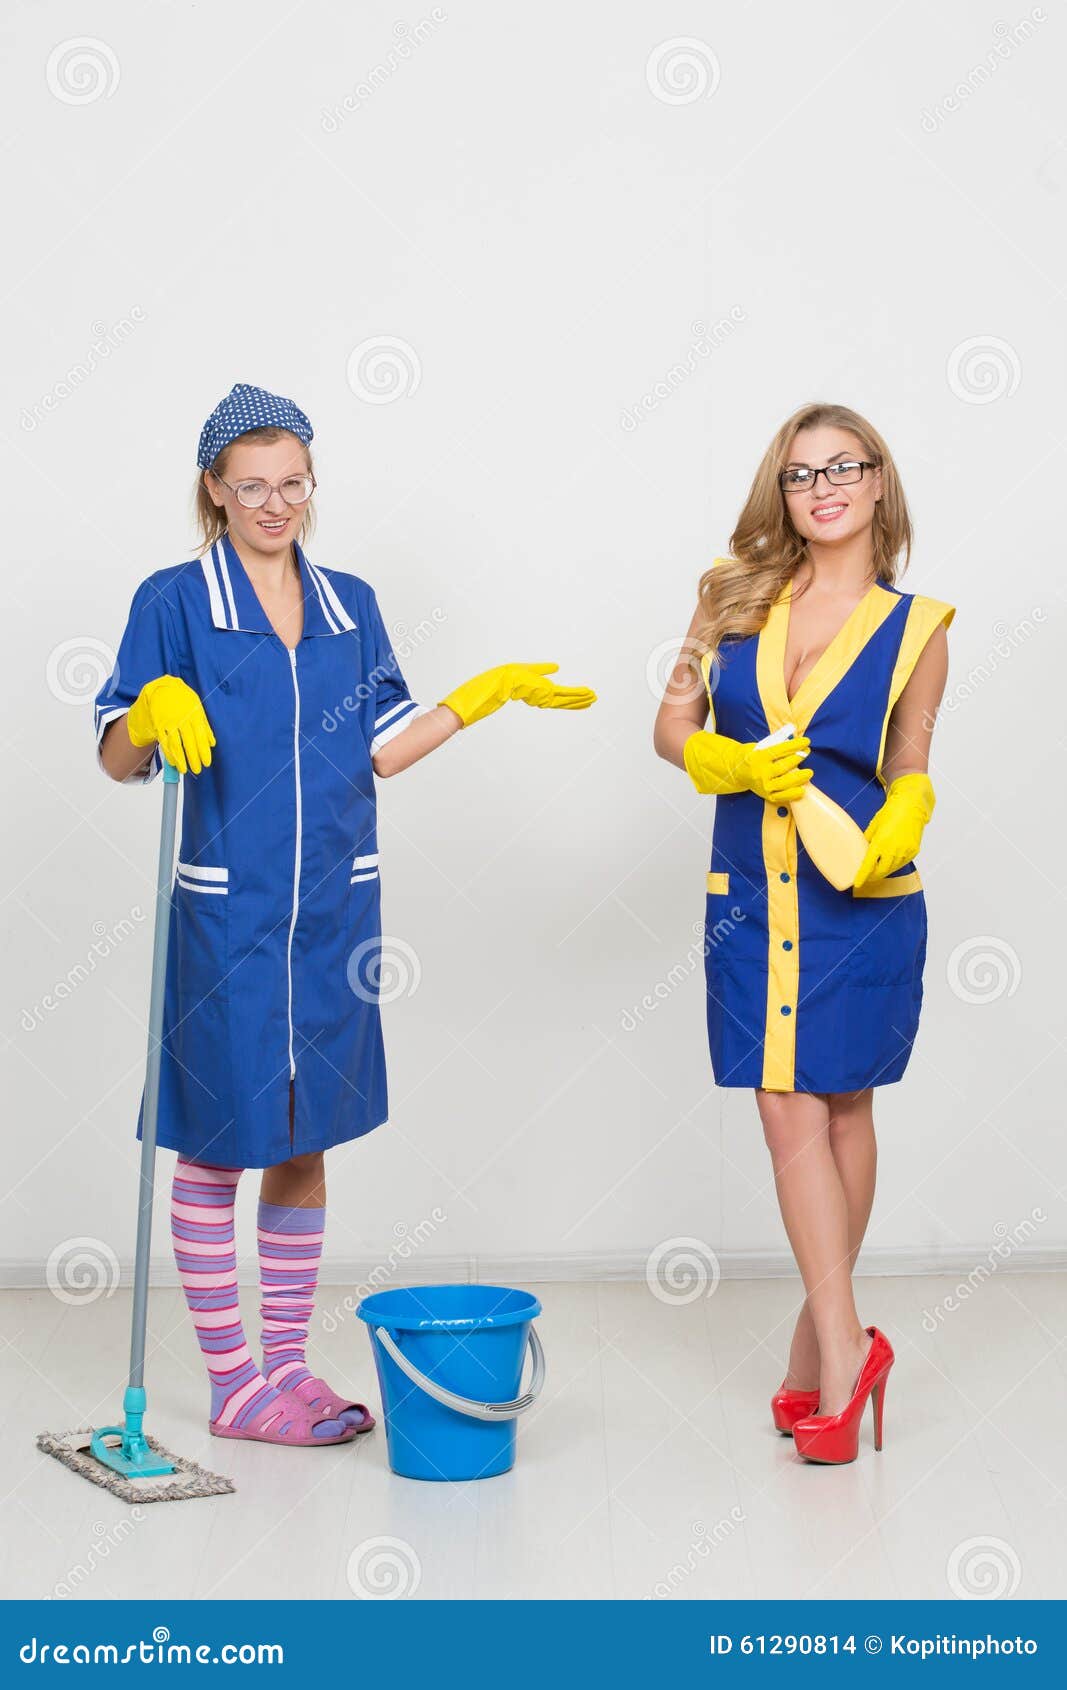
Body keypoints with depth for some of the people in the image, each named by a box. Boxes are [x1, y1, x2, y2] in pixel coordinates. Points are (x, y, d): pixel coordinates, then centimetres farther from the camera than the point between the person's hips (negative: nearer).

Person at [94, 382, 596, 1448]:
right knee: (217, 1142, 2)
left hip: (332, 910, 5)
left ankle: (287, 1369, 21)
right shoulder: (174, 602, -5)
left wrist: (491, 692, 4)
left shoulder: (350, 607, 10)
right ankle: (233, 1385, 12)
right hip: (223, 909, -5)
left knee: (305, 1139, 10)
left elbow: (383, 750, 10)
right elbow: (117, 758, -7)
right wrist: (155, 709, -28)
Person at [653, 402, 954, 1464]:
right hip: (751, 892, 2)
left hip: (860, 900, -1)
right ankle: (843, 1345, 3)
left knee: (841, 1107, 7)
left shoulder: (915, 629, 1)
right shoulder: (737, 598, 5)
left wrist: (897, 827, -15)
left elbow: (909, 769, 7)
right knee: (789, 1113, -2)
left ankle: (821, 1331, 20)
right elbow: (674, 725, 7)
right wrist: (737, 765, -12)